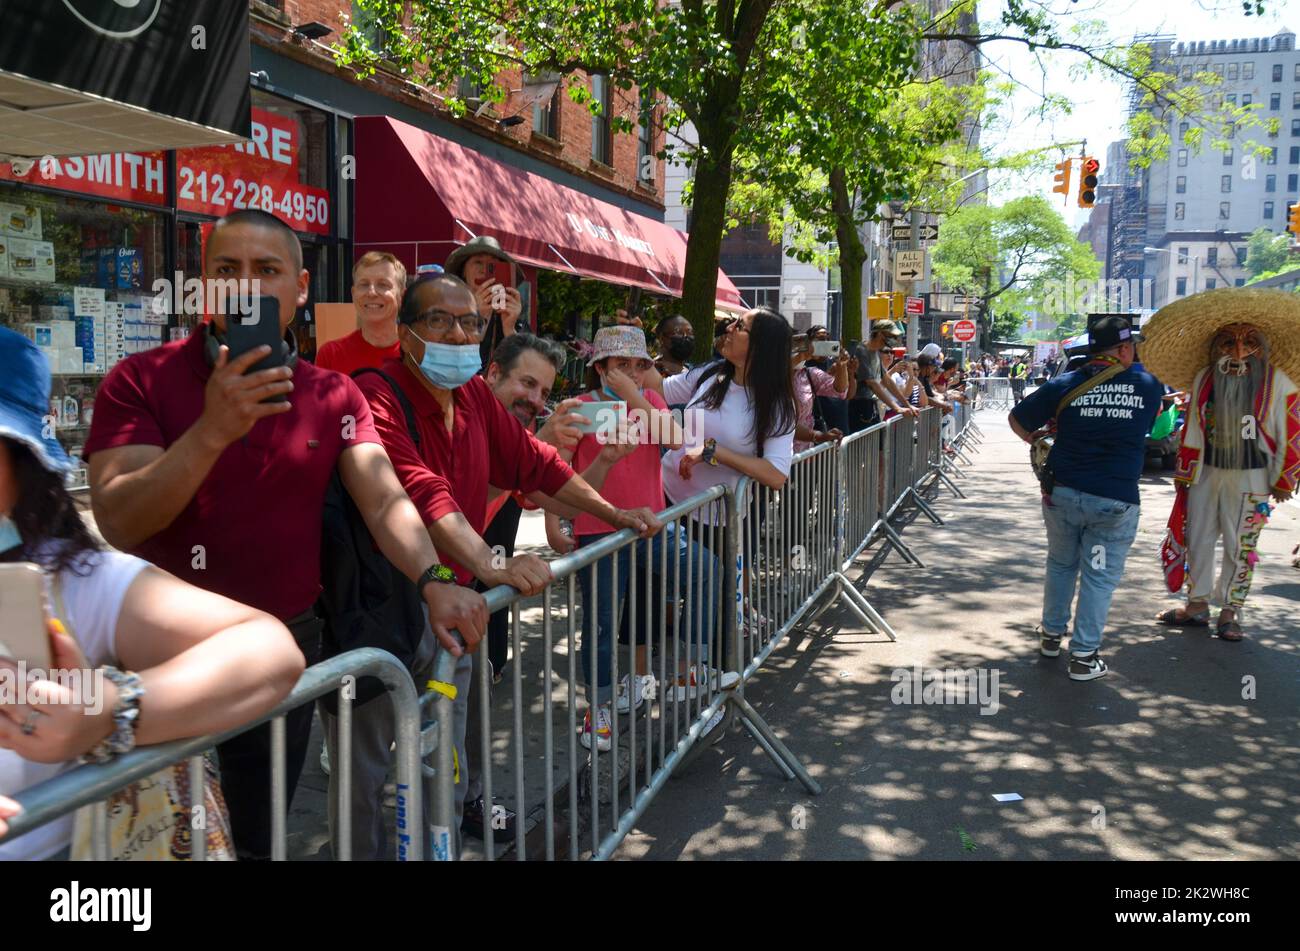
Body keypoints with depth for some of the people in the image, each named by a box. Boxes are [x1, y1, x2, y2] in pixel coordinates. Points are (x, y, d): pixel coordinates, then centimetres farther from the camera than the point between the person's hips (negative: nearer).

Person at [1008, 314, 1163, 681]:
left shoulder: (1065, 385, -5)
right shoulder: (1148, 386, -5)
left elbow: (1017, 420, 2)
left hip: (1063, 494, 2)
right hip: (1116, 500, -2)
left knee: (1060, 565, 21)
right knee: (1099, 577, 7)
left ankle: (1052, 634, 34)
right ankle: (1084, 656, 11)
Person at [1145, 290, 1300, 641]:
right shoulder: (1203, 379, 1)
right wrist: (1183, 473, 10)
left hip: (1250, 478, -4)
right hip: (1206, 473, 4)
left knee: (1241, 546, 5)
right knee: (1197, 538, 10)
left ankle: (1230, 611, 19)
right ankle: (1197, 605, 25)